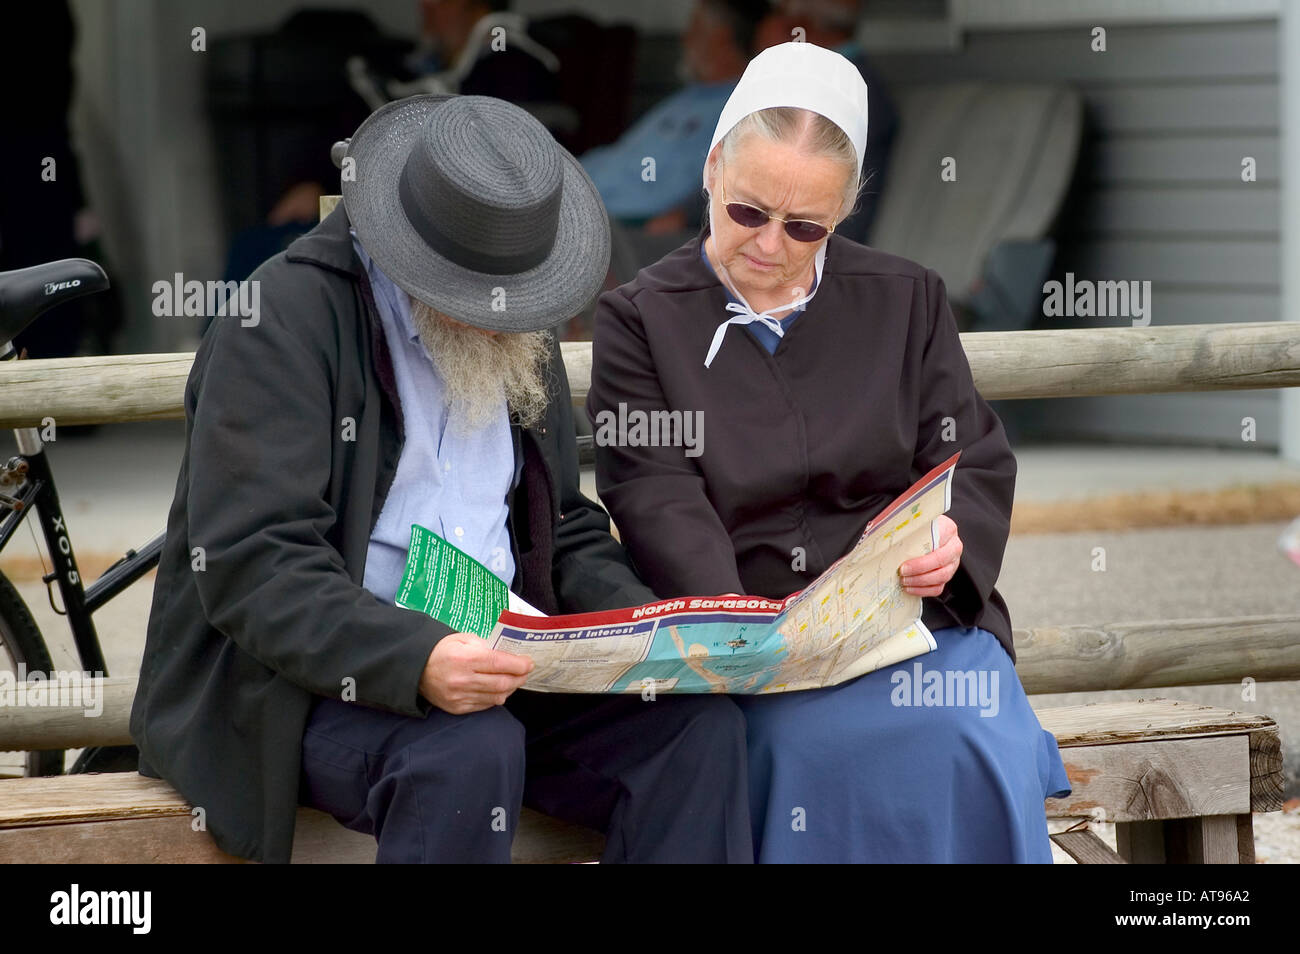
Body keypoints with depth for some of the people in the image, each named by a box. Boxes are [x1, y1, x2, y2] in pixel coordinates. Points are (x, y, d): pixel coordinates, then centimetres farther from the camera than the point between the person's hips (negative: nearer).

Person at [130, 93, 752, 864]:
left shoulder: (519, 337, 14)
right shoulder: (286, 319, -11)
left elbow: (564, 529, 21)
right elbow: (251, 567, -20)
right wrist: (414, 662, -34)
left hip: (489, 662, 6)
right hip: (315, 681, -6)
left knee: (701, 721, -19)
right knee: (467, 749, -37)